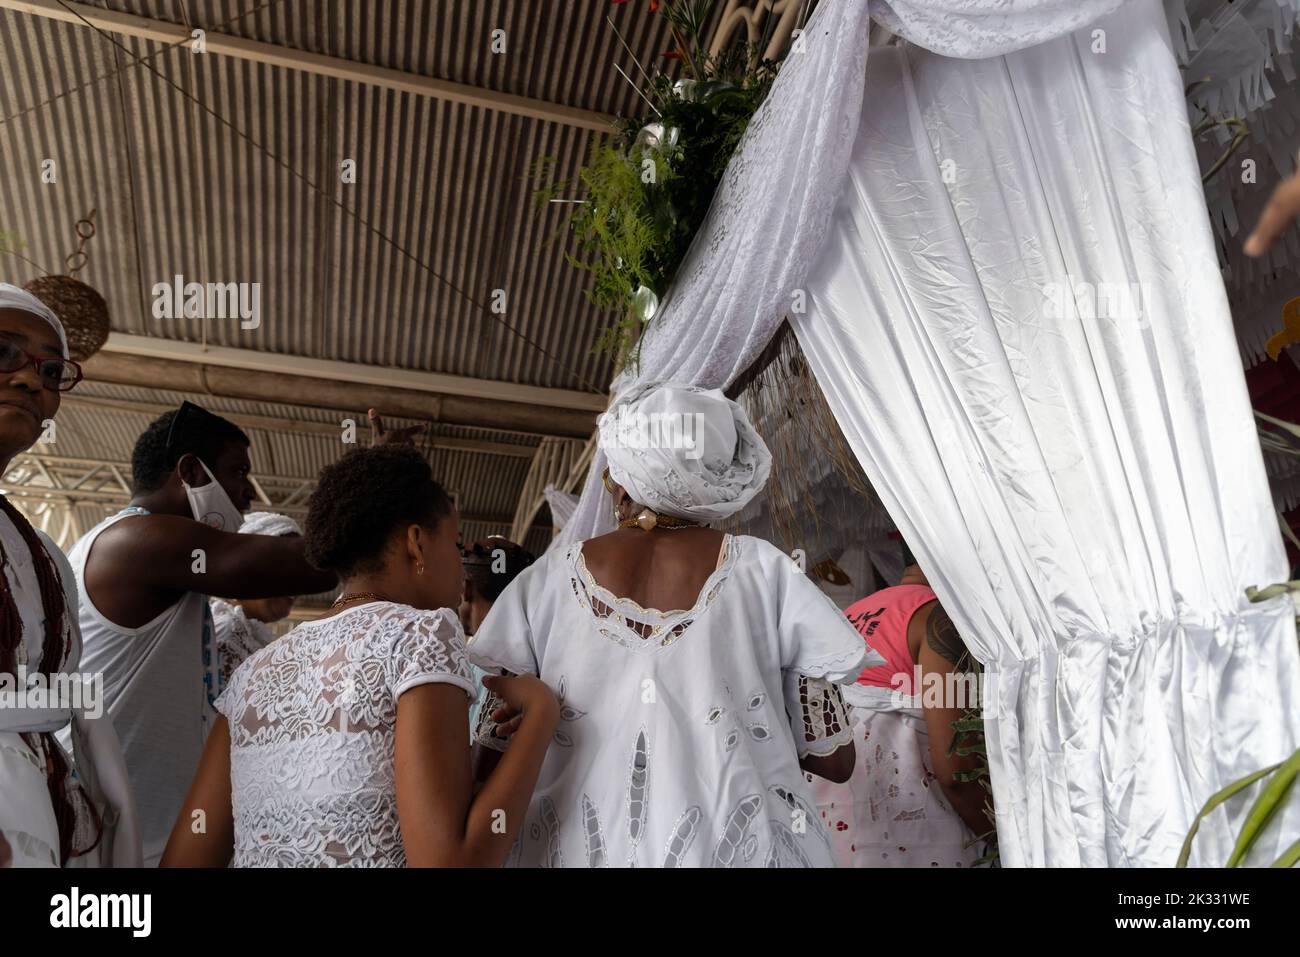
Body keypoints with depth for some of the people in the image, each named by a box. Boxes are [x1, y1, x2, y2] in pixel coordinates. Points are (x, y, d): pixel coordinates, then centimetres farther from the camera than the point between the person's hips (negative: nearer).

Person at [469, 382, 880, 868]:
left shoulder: (548, 577, -3)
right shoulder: (763, 570, -5)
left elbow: (504, 747, 0)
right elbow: (834, 758, -3)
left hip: (577, 847, 2)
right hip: (742, 846, -1)